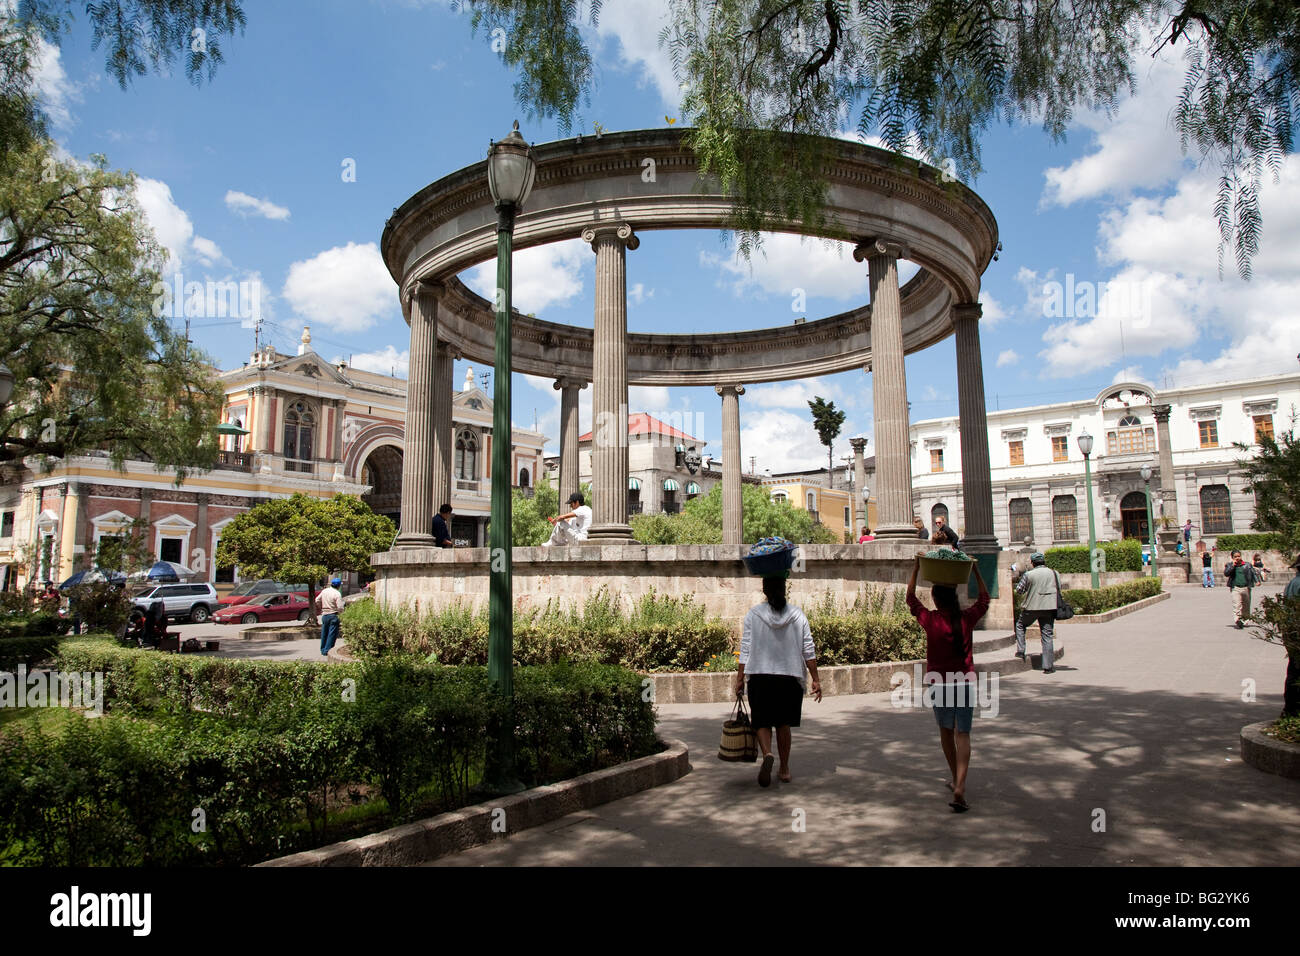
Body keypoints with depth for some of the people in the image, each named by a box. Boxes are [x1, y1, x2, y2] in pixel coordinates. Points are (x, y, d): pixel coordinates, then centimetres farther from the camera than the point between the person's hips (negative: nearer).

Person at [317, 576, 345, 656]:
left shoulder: (324, 591, 5)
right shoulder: (337, 594, -14)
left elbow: (317, 600, 14)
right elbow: (340, 607, -18)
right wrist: (341, 612, 2)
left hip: (324, 615, 7)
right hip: (333, 616, -6)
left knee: (324, 633, 17)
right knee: (332, 634, 0)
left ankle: (323, 650, 26)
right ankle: (327, 651, -2)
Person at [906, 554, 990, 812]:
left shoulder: (930, 620, -10)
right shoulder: (968, 618, -6)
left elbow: (910, 598, 6)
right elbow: (984, 598, 13)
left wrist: (916, 569, 9)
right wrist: (975, 570, 16)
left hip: (940, 683, 0)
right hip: (965, 682, 1)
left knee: (946, 731, 18)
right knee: (962, 734, 0)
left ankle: (956, 780, 31)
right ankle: (959, 788, -13)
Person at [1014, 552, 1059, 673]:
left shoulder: (1028, 574, -7)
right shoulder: (1054, 573, 5)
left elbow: (1019, 590, -2)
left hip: (1032, 607, -3)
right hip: (1049, 607, 3)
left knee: (1020, 625, 24)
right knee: (1047, 636, 3)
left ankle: (1020, 650, 14)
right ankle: (1048, 666, 1)